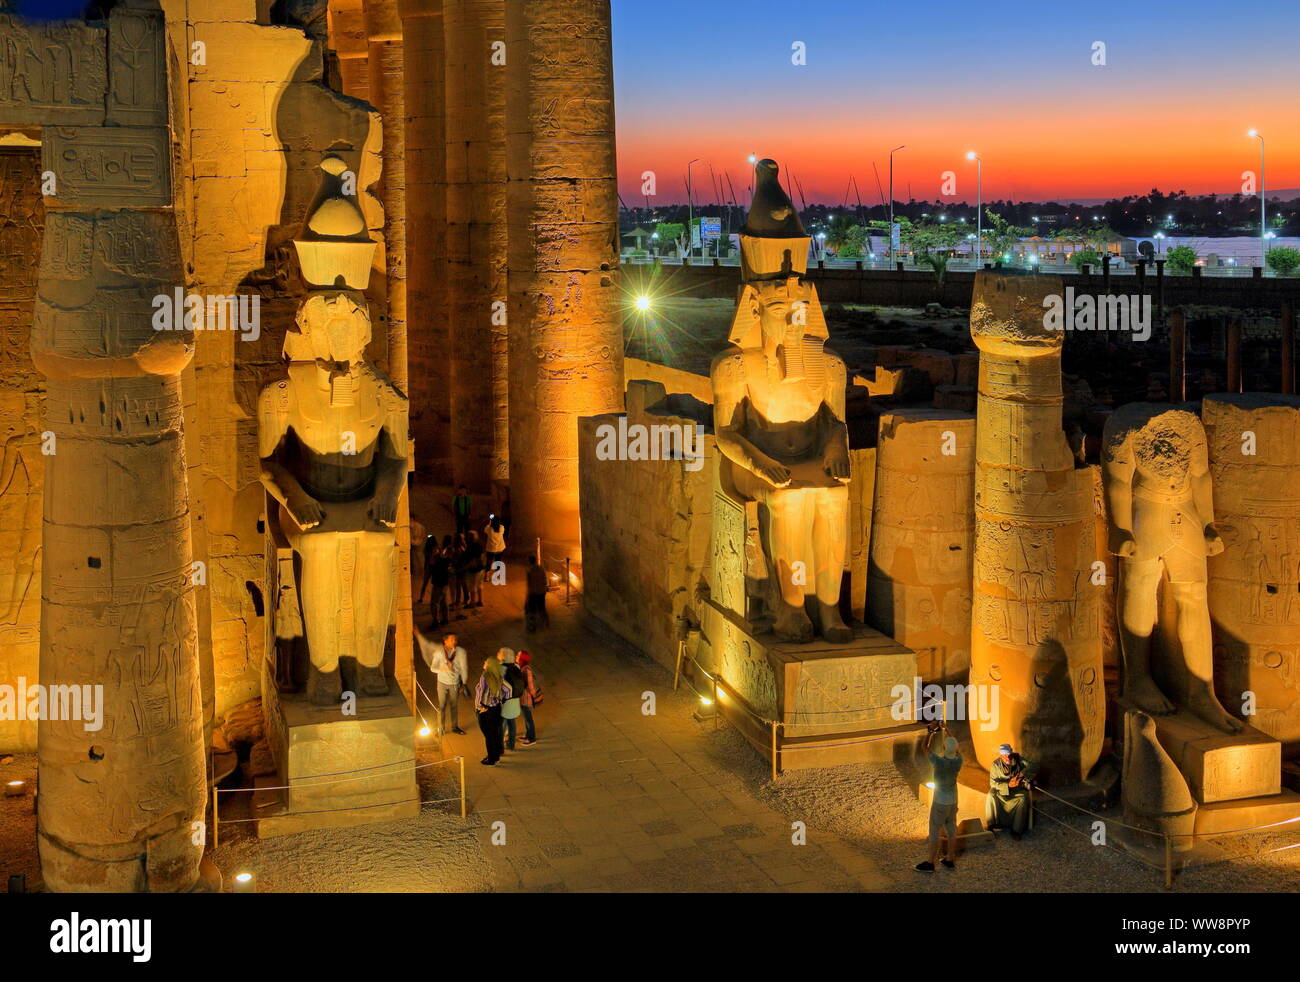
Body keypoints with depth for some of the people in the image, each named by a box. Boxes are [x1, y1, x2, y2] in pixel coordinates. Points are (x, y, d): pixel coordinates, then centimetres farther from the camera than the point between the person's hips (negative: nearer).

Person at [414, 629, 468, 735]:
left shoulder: (461, 652, -12)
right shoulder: (438, 651, -12)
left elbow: (464, 668, -3)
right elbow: (432, 668, -7)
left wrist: (464, 683, 1)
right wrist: (443, 669, -26)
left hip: (455, 683, 1)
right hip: (442, 683, -1)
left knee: (454, 706, 15)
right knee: (442, 706, 5)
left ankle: (455, 727, 32)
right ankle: (441, 729, 19)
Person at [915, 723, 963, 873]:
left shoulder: (939, 762, -27)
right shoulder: (958, 761, -12)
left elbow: (926, 748, -12)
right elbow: (956, 748, 9)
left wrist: (932, 731, 0)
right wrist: (947, 730, 15)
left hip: (940, 803, -6)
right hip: (953, 800, 6)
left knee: (934, 832, 4)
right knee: (951, 831, 15)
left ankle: (930, 863, 12)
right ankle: (950, 860, 25)